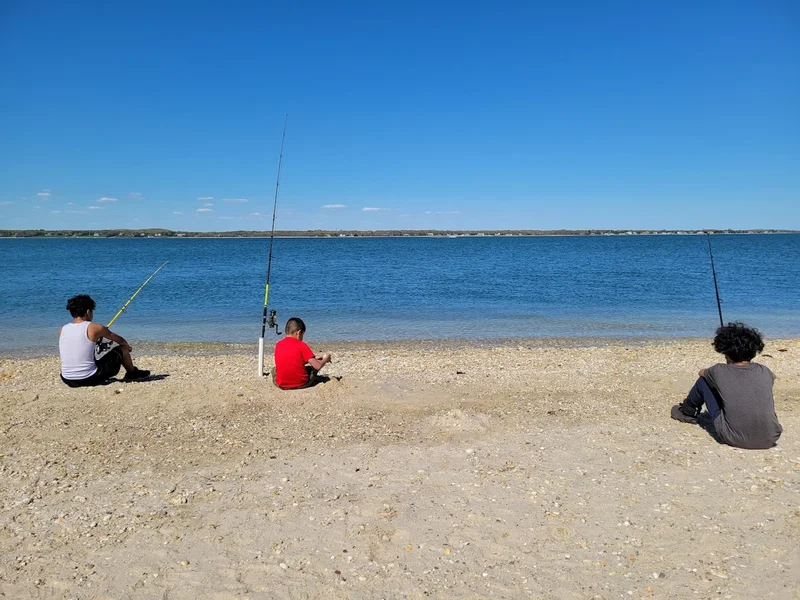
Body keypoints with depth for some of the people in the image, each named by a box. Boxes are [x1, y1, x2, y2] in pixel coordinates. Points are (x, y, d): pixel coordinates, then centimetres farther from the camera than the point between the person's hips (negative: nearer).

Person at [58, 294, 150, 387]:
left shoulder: (62, 330, 3)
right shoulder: (95, 328, -9)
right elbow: (120, 340, 7)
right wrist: (128, 346, 28)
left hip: (68, 381, 6)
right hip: (89, 379, -6)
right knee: (123, 349, 12)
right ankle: (133, 374, 37)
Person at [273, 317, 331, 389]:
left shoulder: (278, 345, 3)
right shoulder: (302, 345, -10)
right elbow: (318, 366, -11)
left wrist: (314, 357, 20)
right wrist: (325, 359, 10)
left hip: (281, 385, 2)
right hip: (301, 384, -2)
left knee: (274, 370, 32)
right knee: (312, 368, 26)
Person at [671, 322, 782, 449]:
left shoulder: (719, 372, -9)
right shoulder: (763, 372, 0)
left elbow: (702, 373, 16)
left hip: (734, 439, -3)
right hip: (770, 439, 3)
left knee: (704, 381, 11)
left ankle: (687, 412, 39)